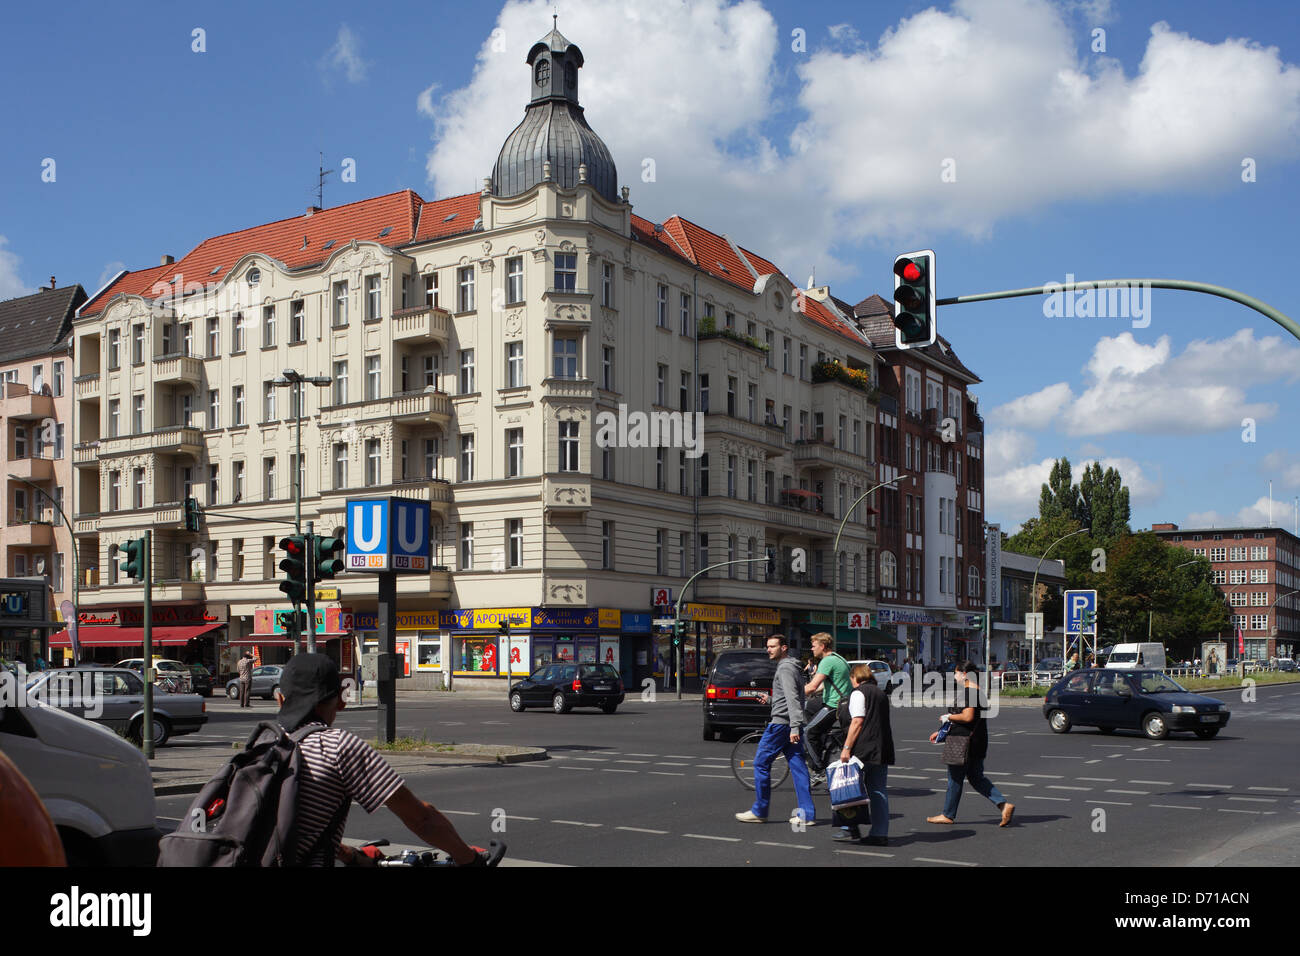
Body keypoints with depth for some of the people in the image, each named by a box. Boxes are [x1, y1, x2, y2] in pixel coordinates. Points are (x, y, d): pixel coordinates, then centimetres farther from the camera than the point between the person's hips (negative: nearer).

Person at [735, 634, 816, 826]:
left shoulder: (785, 668, -12)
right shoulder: (789, 666, 20)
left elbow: (792, 699, -22)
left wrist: (794, 726, -29)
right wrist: (770, 699, 17)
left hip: (781, 724, -10)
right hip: (791, 725, 10)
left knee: (761, 763, 0)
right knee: (798, 766, 5)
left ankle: (759, 811, 6)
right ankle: (807, 814, 2)